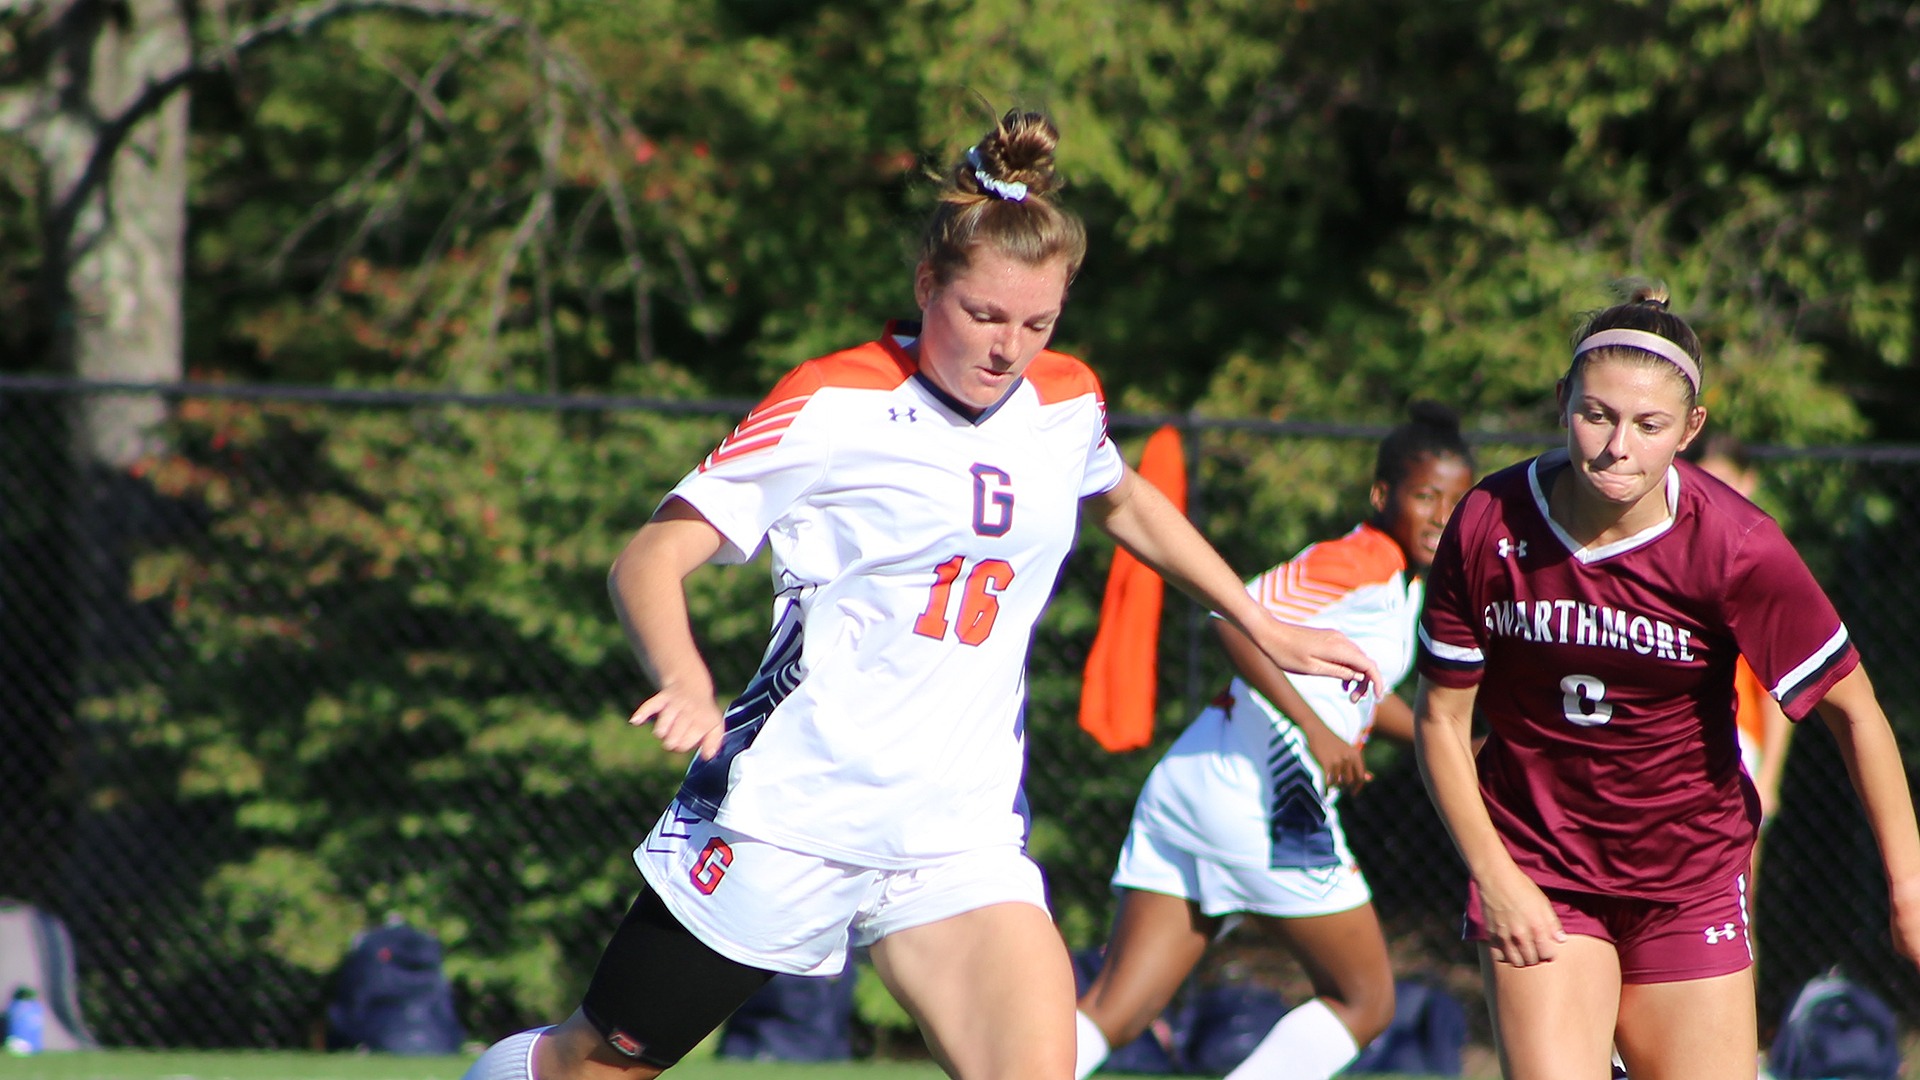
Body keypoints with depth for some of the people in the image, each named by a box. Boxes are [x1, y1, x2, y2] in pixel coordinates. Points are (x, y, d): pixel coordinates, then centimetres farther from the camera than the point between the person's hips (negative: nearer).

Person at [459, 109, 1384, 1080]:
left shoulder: (1065, 404, 6)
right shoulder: (834, 407, -11)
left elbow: (1124, 504, 30)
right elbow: (650, 561, -15)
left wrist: (1262, 626, 31)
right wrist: (685, 684, -34)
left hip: (962, 836, 4)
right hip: (788, 811, -4)